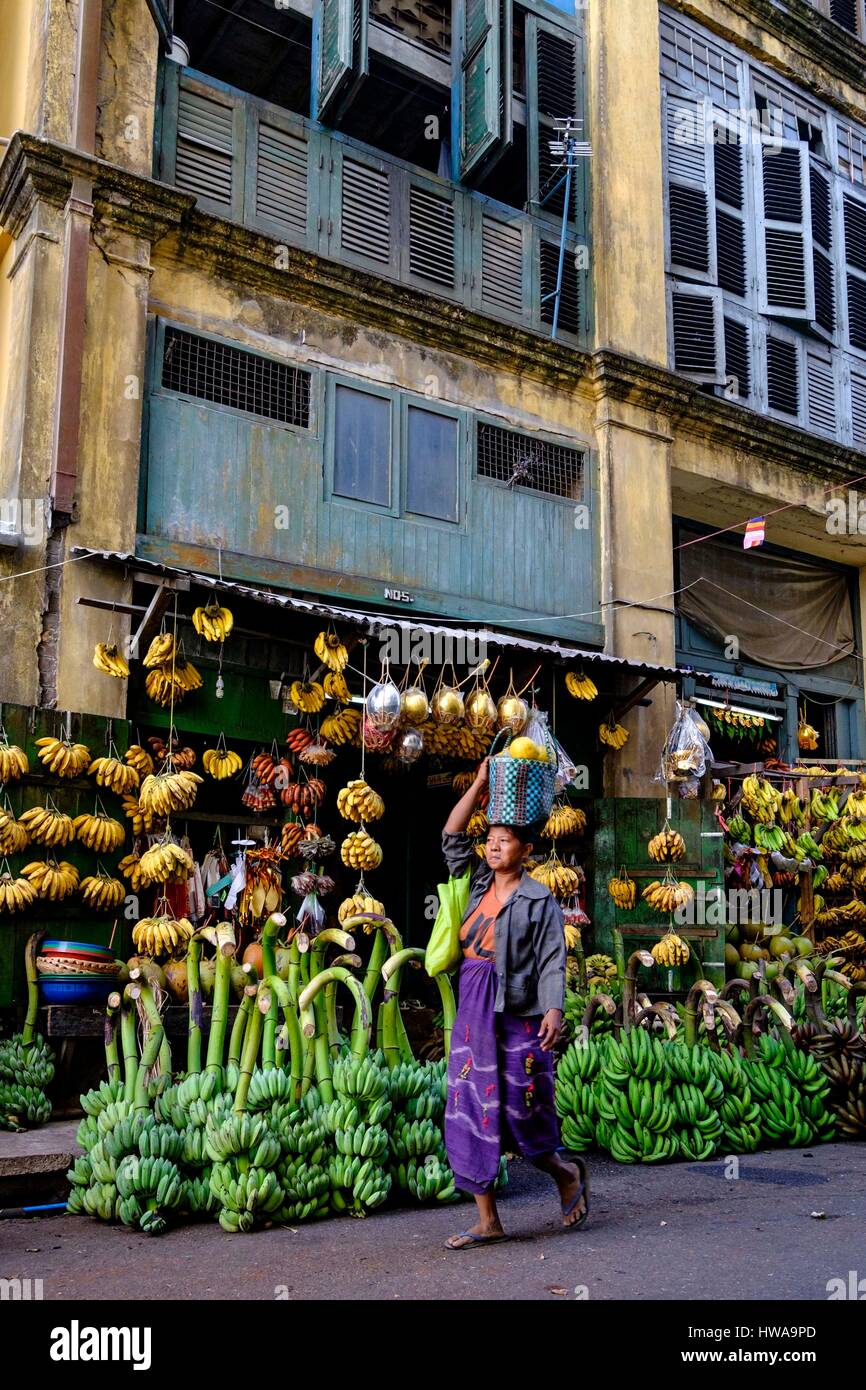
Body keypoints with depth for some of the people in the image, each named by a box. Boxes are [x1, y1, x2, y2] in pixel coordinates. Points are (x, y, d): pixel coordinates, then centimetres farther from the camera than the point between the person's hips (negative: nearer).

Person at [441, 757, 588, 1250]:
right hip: (473, 1012, 6)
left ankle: (568, 1175, 29)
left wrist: (554, 1008, -21)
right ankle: (488, 1221, 13)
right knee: (469, 1112, 4)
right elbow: (452, 837, 9)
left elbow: (553, 959, -8)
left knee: (522, 1112, -1)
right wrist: (480, 785, 6)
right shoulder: (478, 885, 12)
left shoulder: (539, 899, -3)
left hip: (517, 1015, -6)